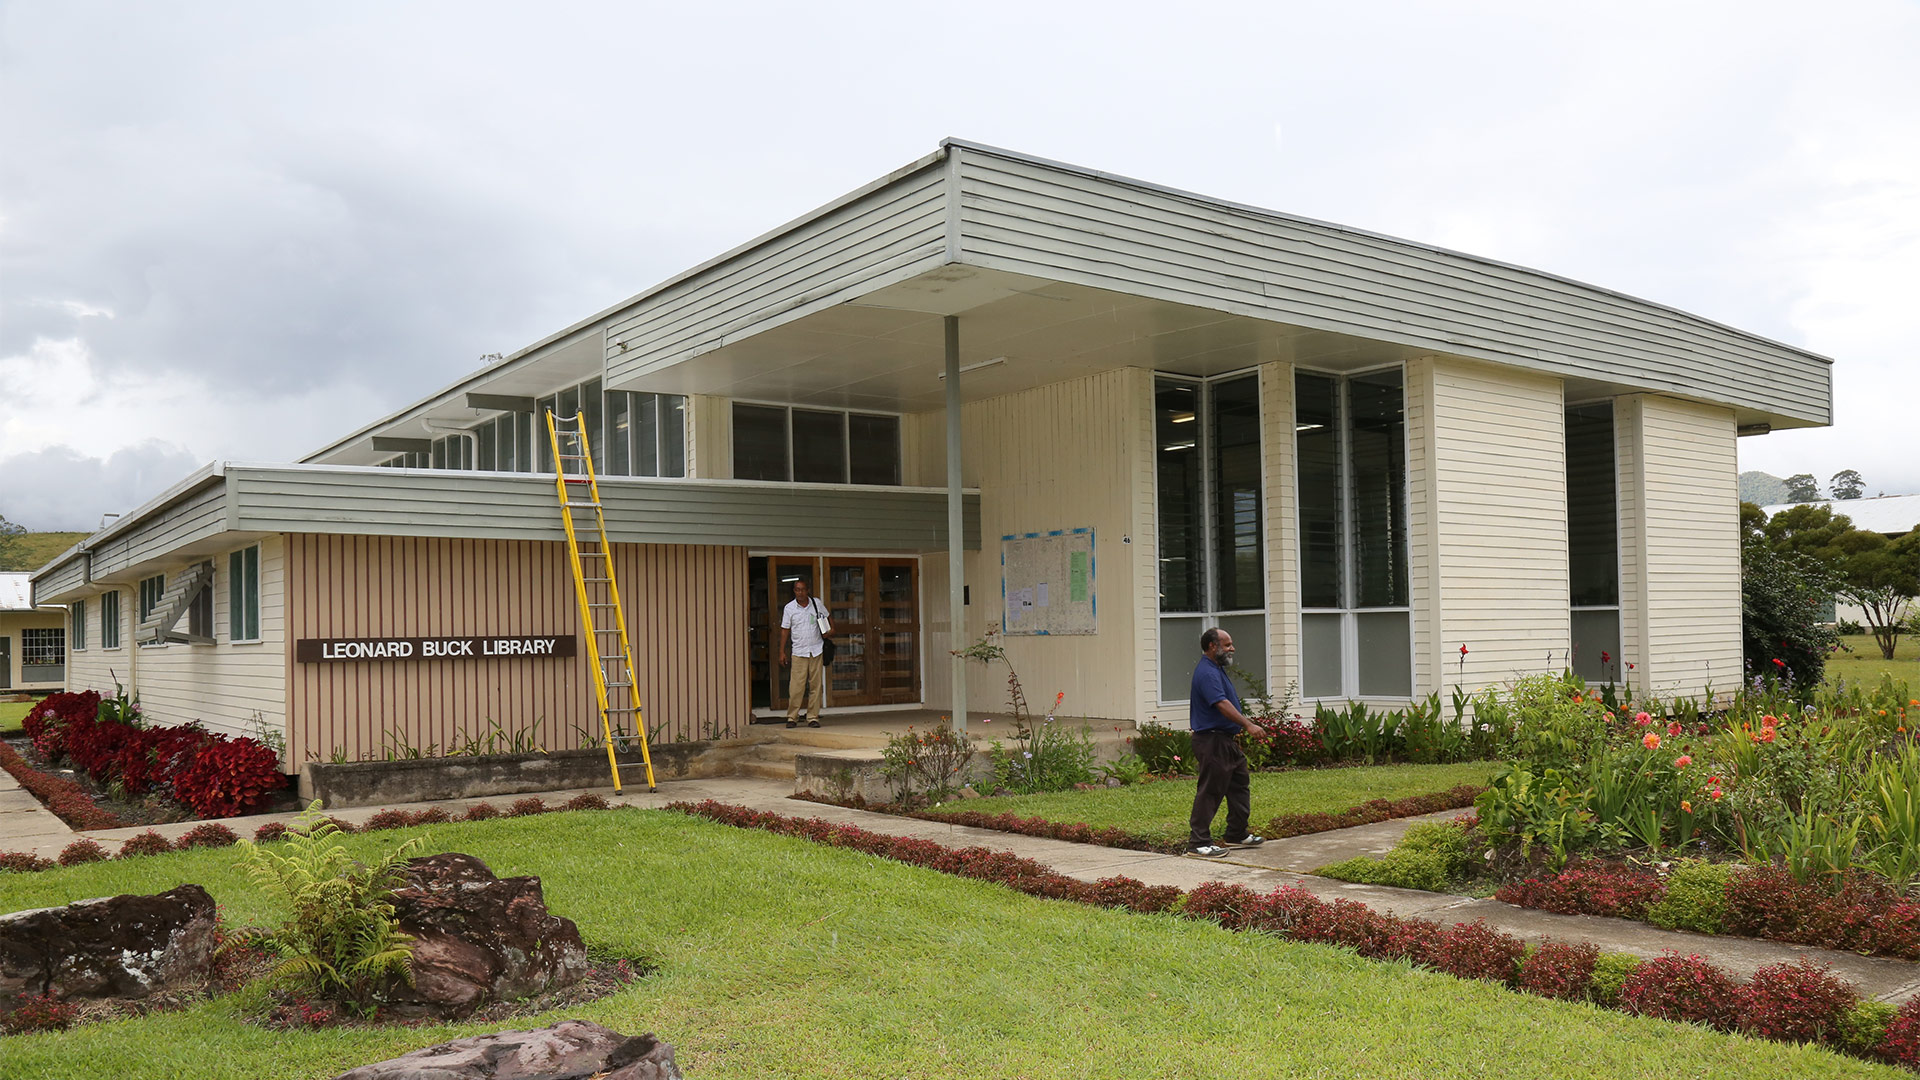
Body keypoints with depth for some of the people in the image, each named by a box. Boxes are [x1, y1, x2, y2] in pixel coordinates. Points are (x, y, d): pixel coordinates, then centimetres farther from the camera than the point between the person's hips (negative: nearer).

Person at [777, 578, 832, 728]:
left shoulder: (816, 603, 5)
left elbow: (825, 618, 22)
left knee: (815, 686, 1)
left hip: (816, 650, 2)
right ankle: (792, 717, 2)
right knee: (796, 687, -8)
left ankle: (813, 717, 7)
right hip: (798, 652, -2)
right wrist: (782, 652, 1)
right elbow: (785, 630, 4)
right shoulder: (789, 608, 0)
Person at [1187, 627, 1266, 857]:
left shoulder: (1217, 669, 16)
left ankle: (1237, 835, 26)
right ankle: (1198, 843, -3)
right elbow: (1221, 704, -30)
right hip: (1212, 741, -11)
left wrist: (1244, 724, 24)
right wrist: (1247, 724, -34)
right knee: (1210, 792, -7)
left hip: (1226, 740, 11)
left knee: (1240, 784, 16)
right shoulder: (1207, 673, -19)